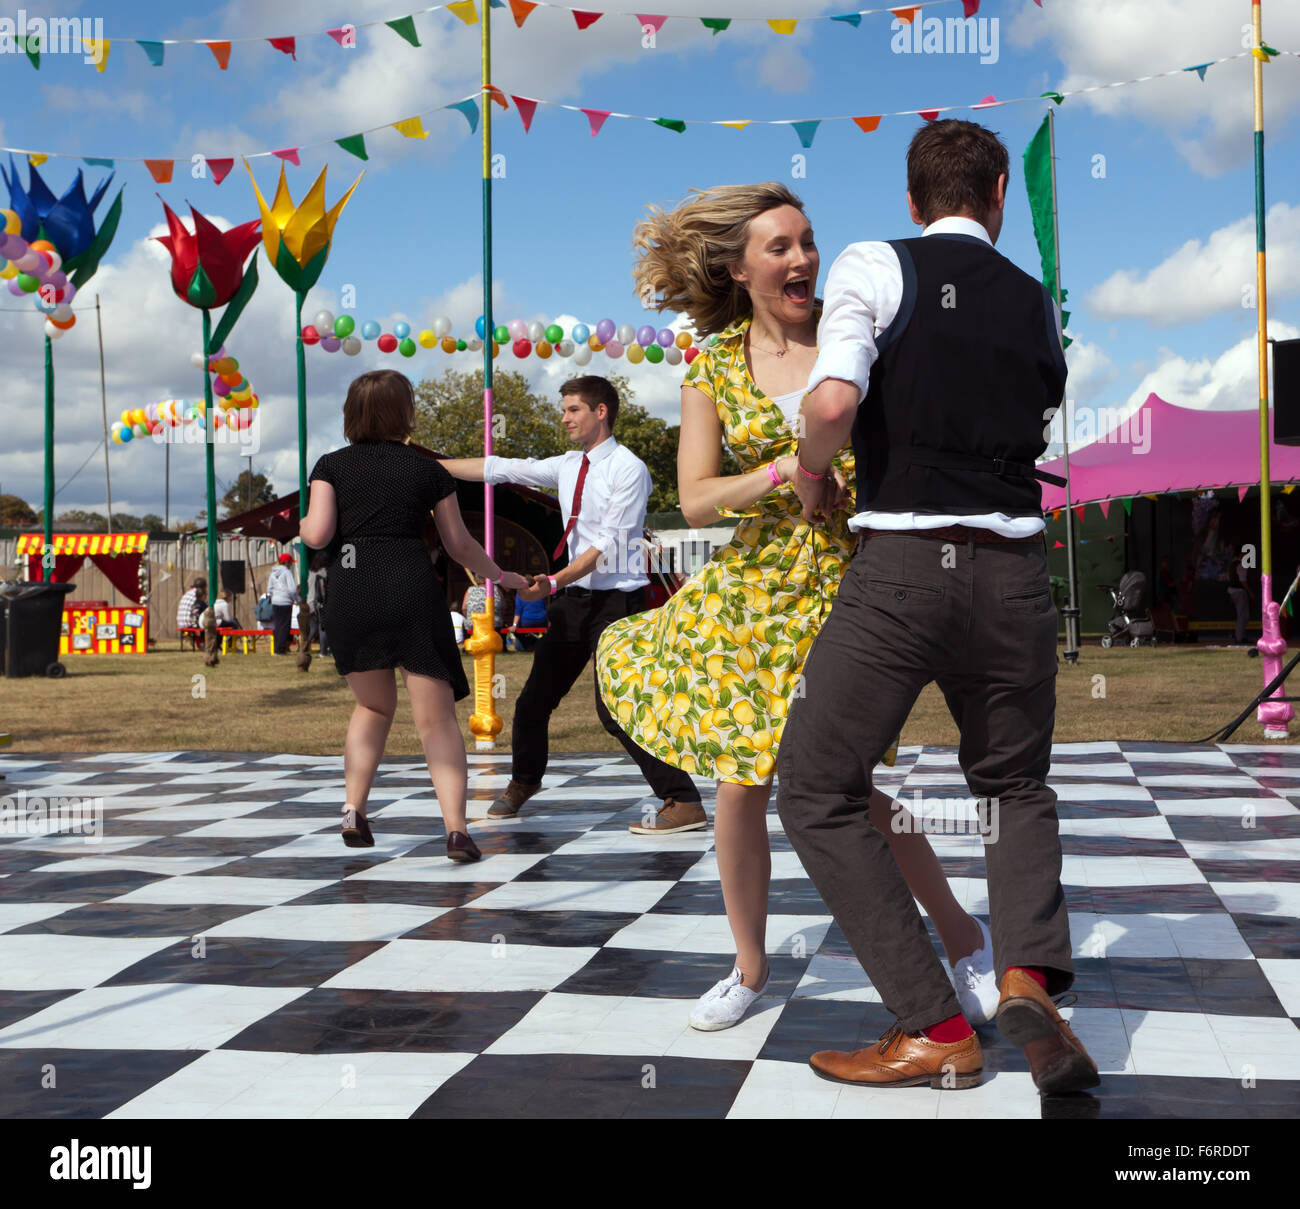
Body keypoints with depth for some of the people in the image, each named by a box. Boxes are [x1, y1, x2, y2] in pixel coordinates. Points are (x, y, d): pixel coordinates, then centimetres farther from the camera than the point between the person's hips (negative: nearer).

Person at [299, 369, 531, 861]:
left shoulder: (332, 465, 9)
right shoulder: (429, 470, 10)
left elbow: (318, 535, -2)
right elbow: (460, 545, 16)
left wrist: (302, 525, 22)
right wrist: (501, 575, 32)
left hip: (350, 587, 2)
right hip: (411, 585, -2)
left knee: (374, 706, 23)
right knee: (436, 719, 1)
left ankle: (354, 811, 11)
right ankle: (456, 828, -11)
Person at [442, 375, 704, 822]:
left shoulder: (628, 468, -10)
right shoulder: (567, 466, 11)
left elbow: (609, 542, -17)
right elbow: (498, 469, 13)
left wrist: (554, 582, -24)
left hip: (616, 600, -7)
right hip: (574, 599, 7)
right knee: (534, 700, 14)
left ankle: (684, 803, -9)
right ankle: (522, 782, 39)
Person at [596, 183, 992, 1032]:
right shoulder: (714, 367, 1)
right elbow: (695, 500, -5)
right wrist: (789, 469, -17)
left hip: (849, 580, -2)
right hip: (756, 578, 2)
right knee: (742, 783, 3)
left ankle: (964, 938, 18)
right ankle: (750, 967, 24)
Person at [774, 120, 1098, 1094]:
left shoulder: (876, 267, -2)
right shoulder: (1036, 303, 14)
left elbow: (833, 401, -17)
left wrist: (812, 474, 1)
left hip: (903, 567, -5)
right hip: (1015, 570, 5)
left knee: (818, 794, 9)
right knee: (1017, 787, 24)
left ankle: (934, 1029, 4)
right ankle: (1031, 979, -1)